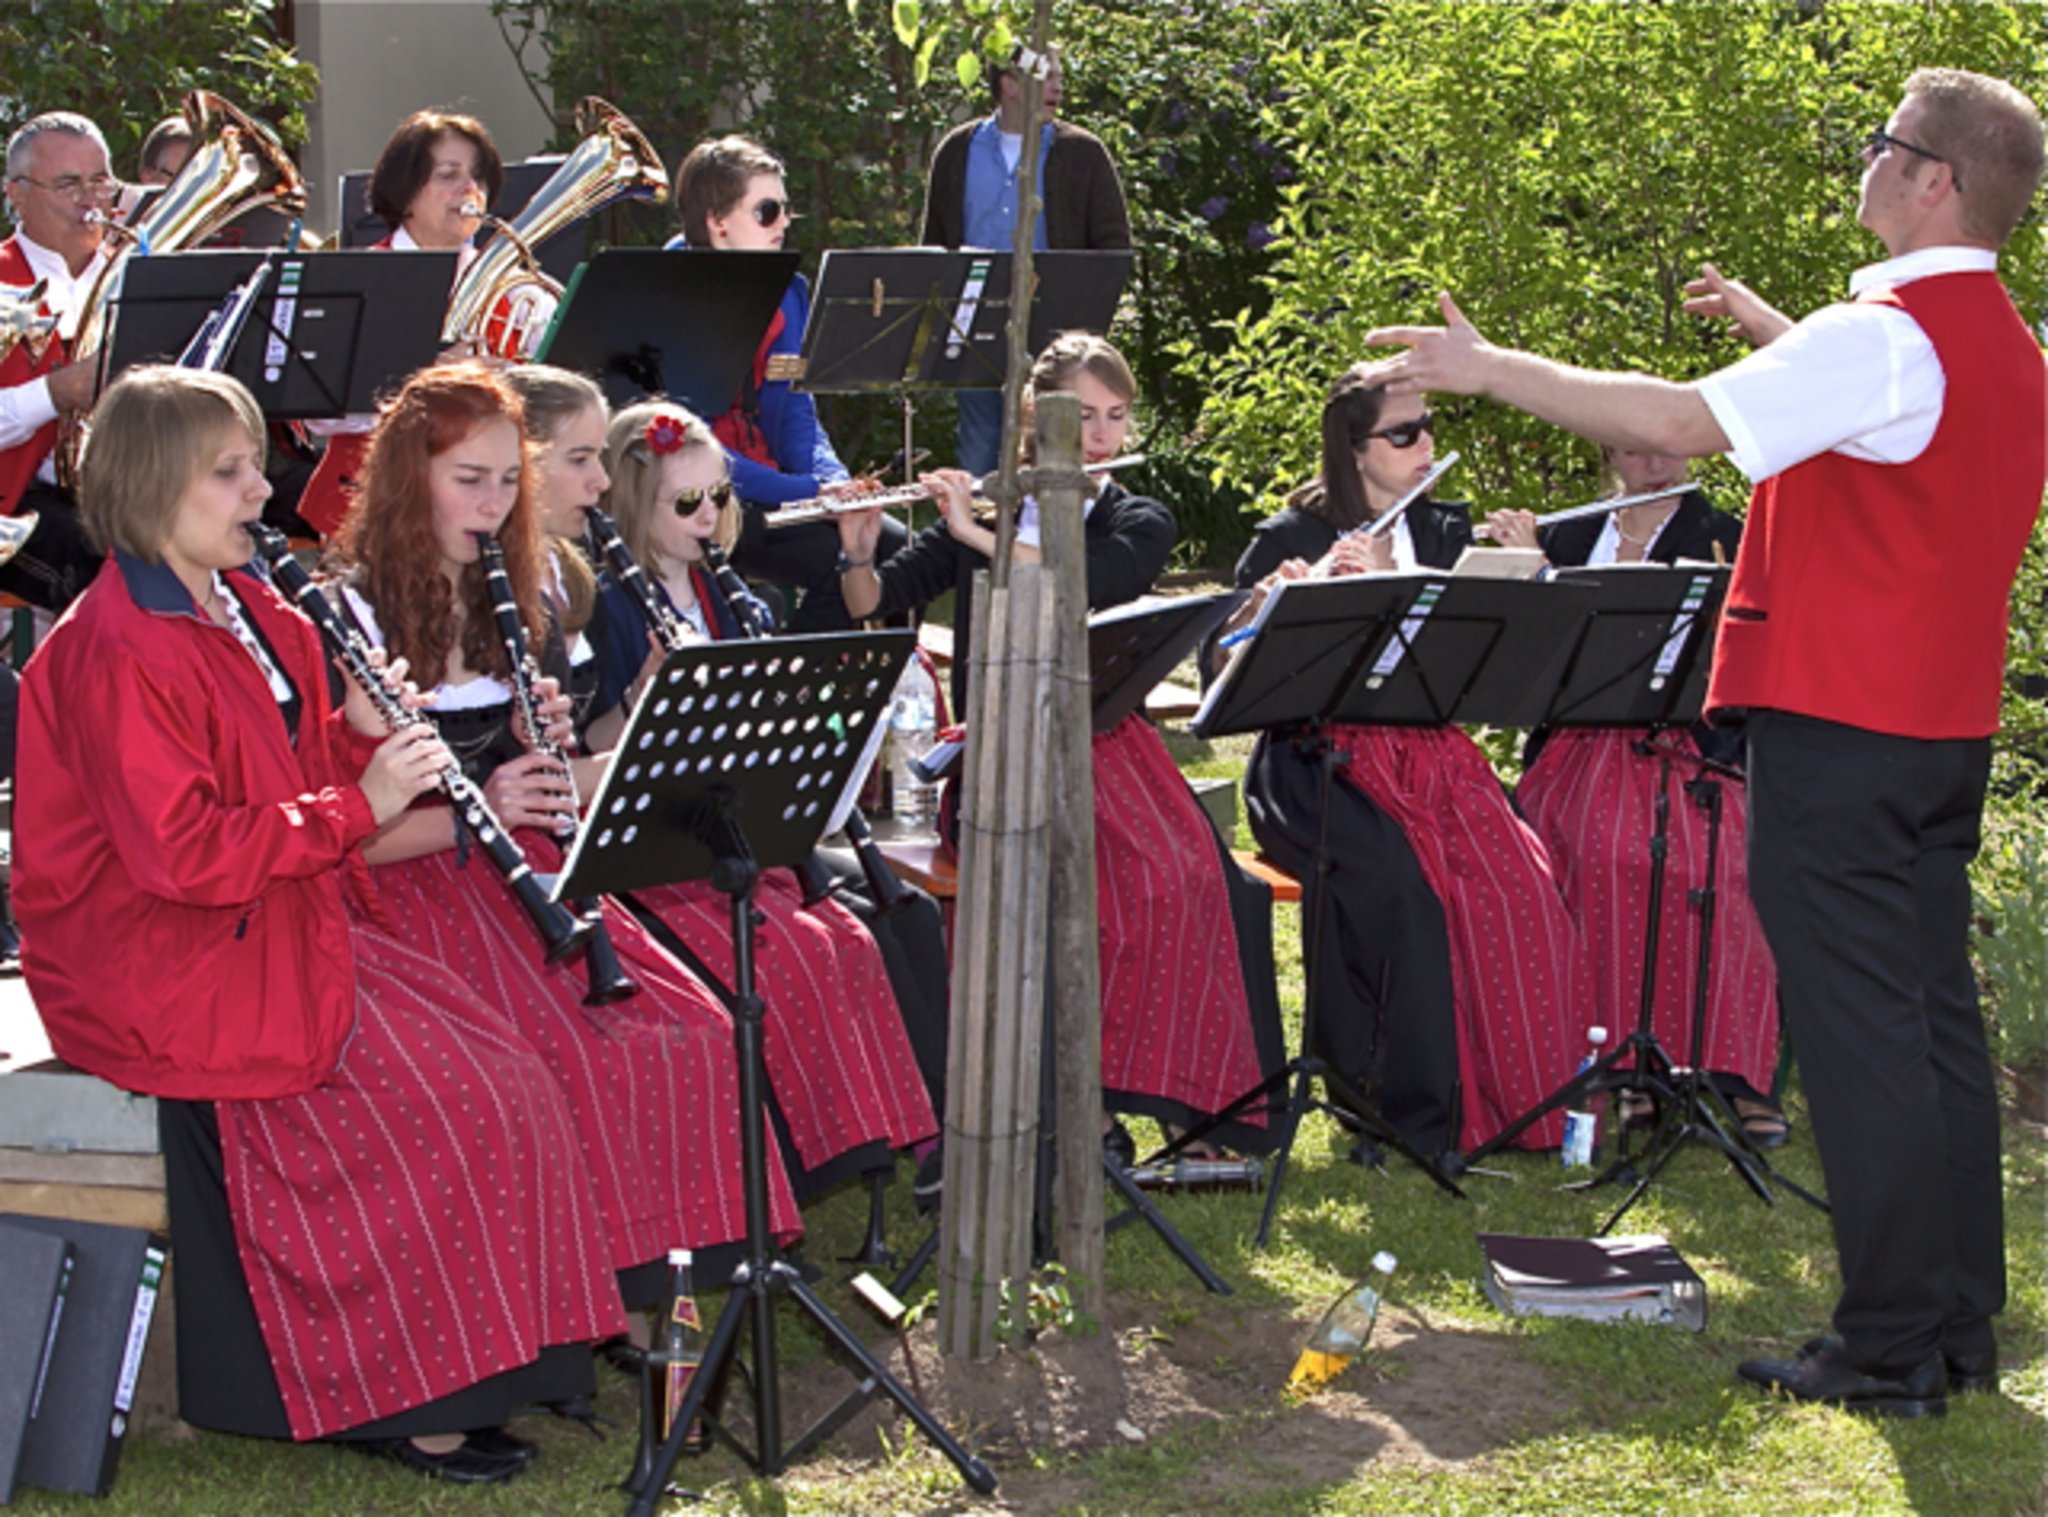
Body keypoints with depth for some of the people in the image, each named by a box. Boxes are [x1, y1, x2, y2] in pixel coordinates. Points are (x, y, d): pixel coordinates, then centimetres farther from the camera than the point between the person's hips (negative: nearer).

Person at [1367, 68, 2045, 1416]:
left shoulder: (1886, 337, -18)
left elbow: (1681, 422, -25)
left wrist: (1492, 370, -18)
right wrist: (1763, 324, 37)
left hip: (1839, 725, -9)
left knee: (1861, 1028, -5)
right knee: (1935, 1014, 13)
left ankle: (1891, 1348, -1)